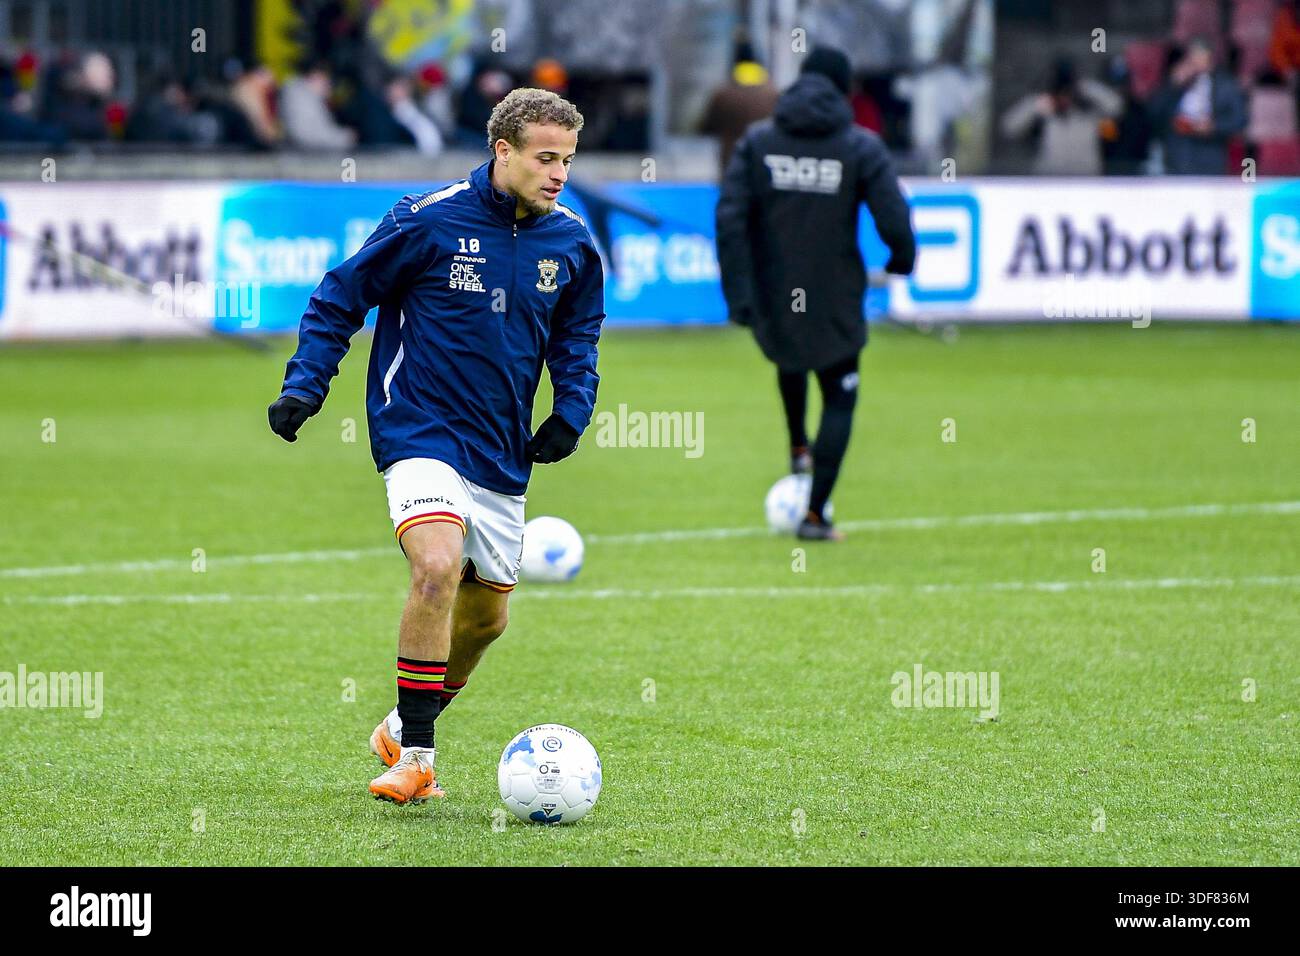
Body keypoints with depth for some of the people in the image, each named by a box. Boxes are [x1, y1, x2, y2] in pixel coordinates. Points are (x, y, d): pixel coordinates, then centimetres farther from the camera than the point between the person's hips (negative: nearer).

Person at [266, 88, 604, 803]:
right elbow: (340, 297, -2)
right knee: (438, 565, -28)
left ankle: (403, 728, 38)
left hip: (501, 453, 6)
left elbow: (577, 337, 19)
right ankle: (415, 759, -20)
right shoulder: (429, 220, -12)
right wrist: (303, 385, -10)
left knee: (486, 616, 13)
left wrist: (571, 412, 4)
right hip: (419, 432, -6)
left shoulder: (570, 243, 2)